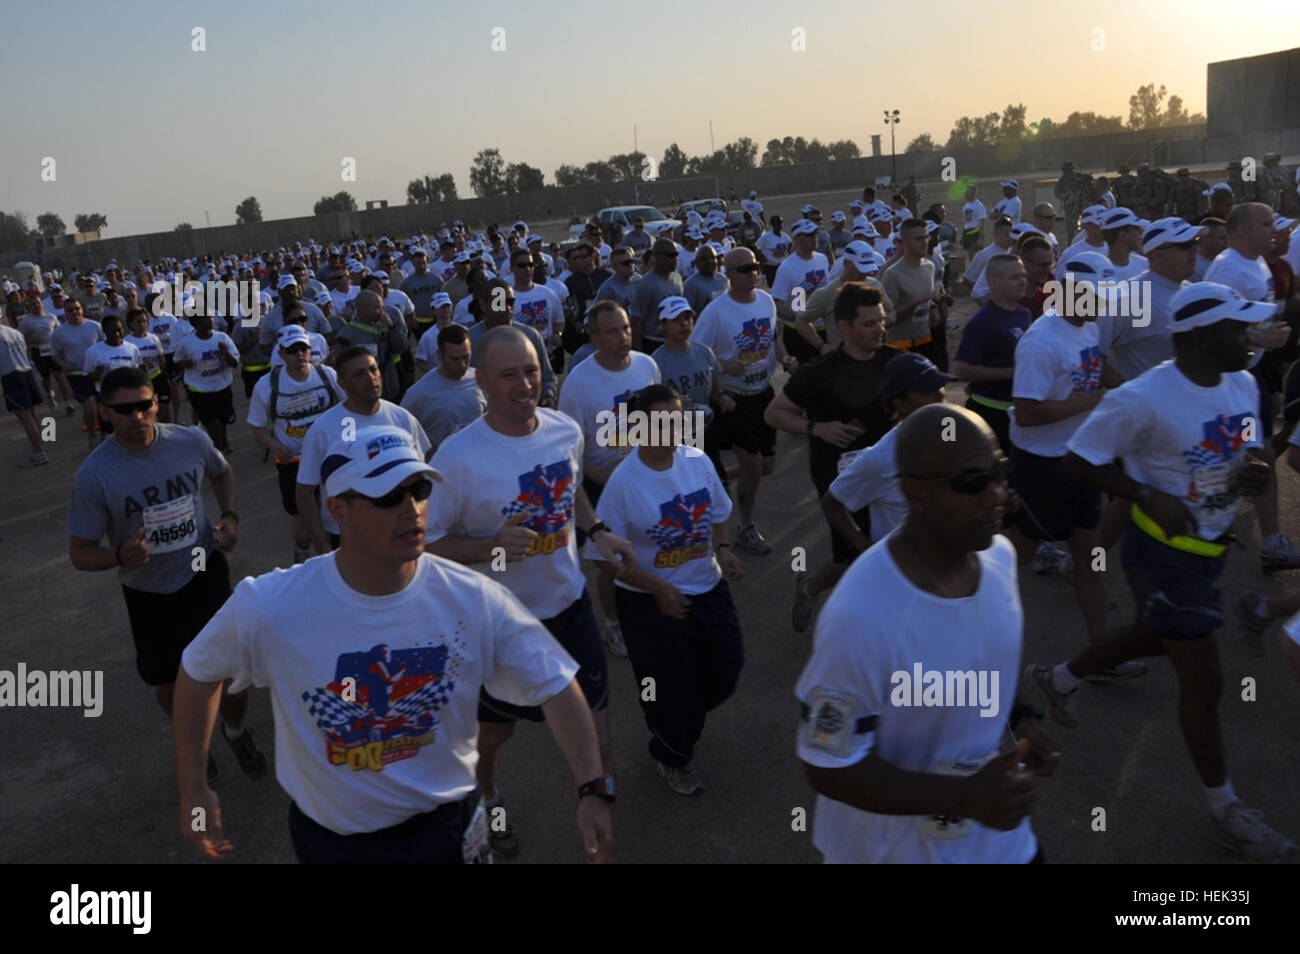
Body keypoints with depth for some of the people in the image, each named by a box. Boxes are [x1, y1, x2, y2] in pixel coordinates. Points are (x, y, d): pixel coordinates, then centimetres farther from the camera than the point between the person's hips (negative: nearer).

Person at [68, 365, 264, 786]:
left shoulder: (192, 441, -13)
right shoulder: (94, 475, -20)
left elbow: (222, 473, 12)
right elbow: (80, 552, -13)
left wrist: (230, 516, -4)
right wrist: (120, 555, -33)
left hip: (206, 575, 1)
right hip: (149, 593, -1)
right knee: (167, 682, 17)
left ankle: (235, 730, 39)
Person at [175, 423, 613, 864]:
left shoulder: (475, 601, -20)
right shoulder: (267, 607, -21)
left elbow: (555, 685, -12)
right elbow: (199, 673, -2)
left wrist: (592, 789, -21)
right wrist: (192, 788, 1)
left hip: (444, 827, 0)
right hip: (327, 837, 1)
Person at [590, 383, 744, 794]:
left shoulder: (698, 460, -5)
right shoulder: (623, 481, -21)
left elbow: (718, 512, 11)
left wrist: (723, 547, -9)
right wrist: (658, 589, -23)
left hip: (708, 589, 5)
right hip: (651, 602, -5)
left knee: (724, 671, 15)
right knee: (672, 689, 8)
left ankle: (681, 725, 48)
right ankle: (673, 757, 40)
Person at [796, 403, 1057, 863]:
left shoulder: (999, 555, -9)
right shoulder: (860, 617, -32)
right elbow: (829, 768, -23)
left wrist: (1021, 717, -6)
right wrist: (963, 798, -29)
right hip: (894, 846, -5)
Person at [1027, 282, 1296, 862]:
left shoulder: (1244, 385, -3)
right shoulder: (1144, 400, -26)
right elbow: (1079, 461, -18)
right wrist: (1149, 496, -27)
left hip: (1211, 546, 8)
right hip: (1165, 553, -8)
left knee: (1160, 636, 28)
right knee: (1203, 683, 4)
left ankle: (1057, 679, 51)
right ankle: (1224, 809, 26)